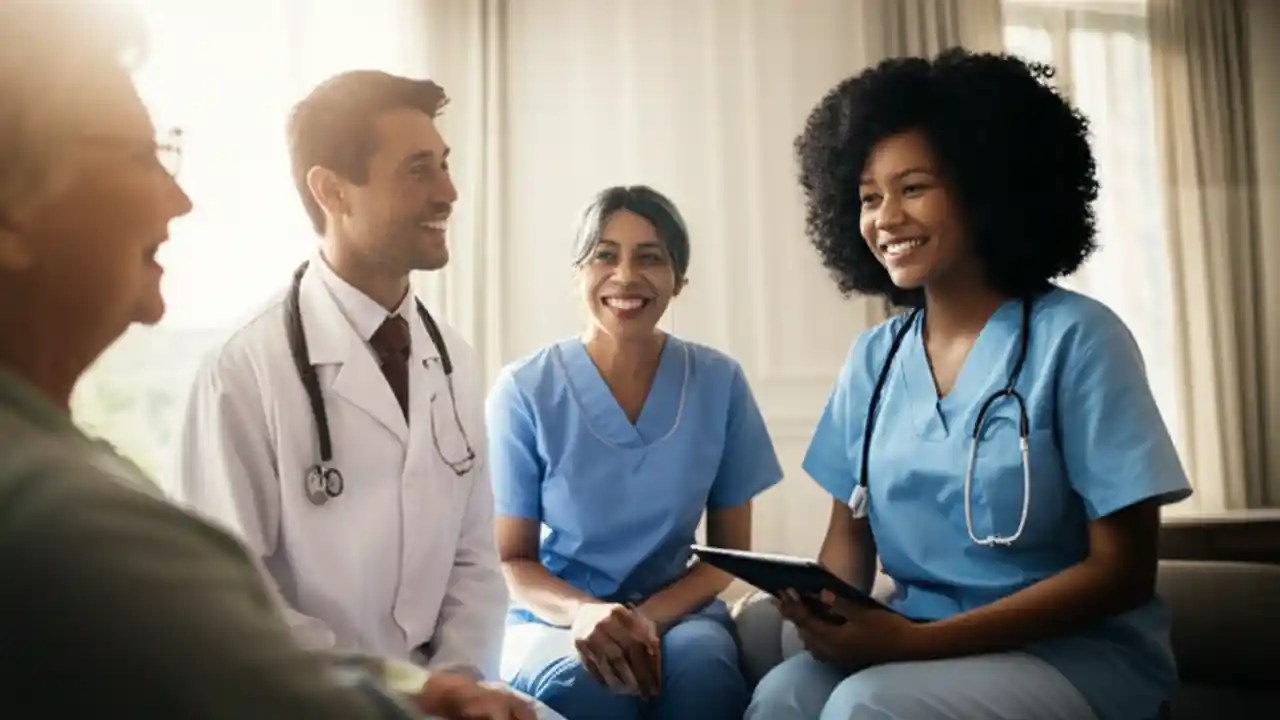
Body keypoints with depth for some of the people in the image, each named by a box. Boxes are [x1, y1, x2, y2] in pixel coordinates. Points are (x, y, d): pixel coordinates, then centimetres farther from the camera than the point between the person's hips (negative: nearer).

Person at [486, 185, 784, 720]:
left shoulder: (718, 382, -4)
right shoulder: (525, 390, -8)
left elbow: (729, 551, 2)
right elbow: (512, 560, -3)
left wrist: (650, 617, -17)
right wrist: (582, 611, -24)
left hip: (675, 610, 1)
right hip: (553, 618, -1)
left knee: (703, 668, -31)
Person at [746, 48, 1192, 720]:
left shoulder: (1075, 338, -11)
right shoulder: (872, 357, 5)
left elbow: (1123, 569, -12)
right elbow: (850, 531, 10)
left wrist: (919, 638, -21)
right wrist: (826, 606, -14)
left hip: (1080, 651, -3)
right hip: (917, 644, 4)